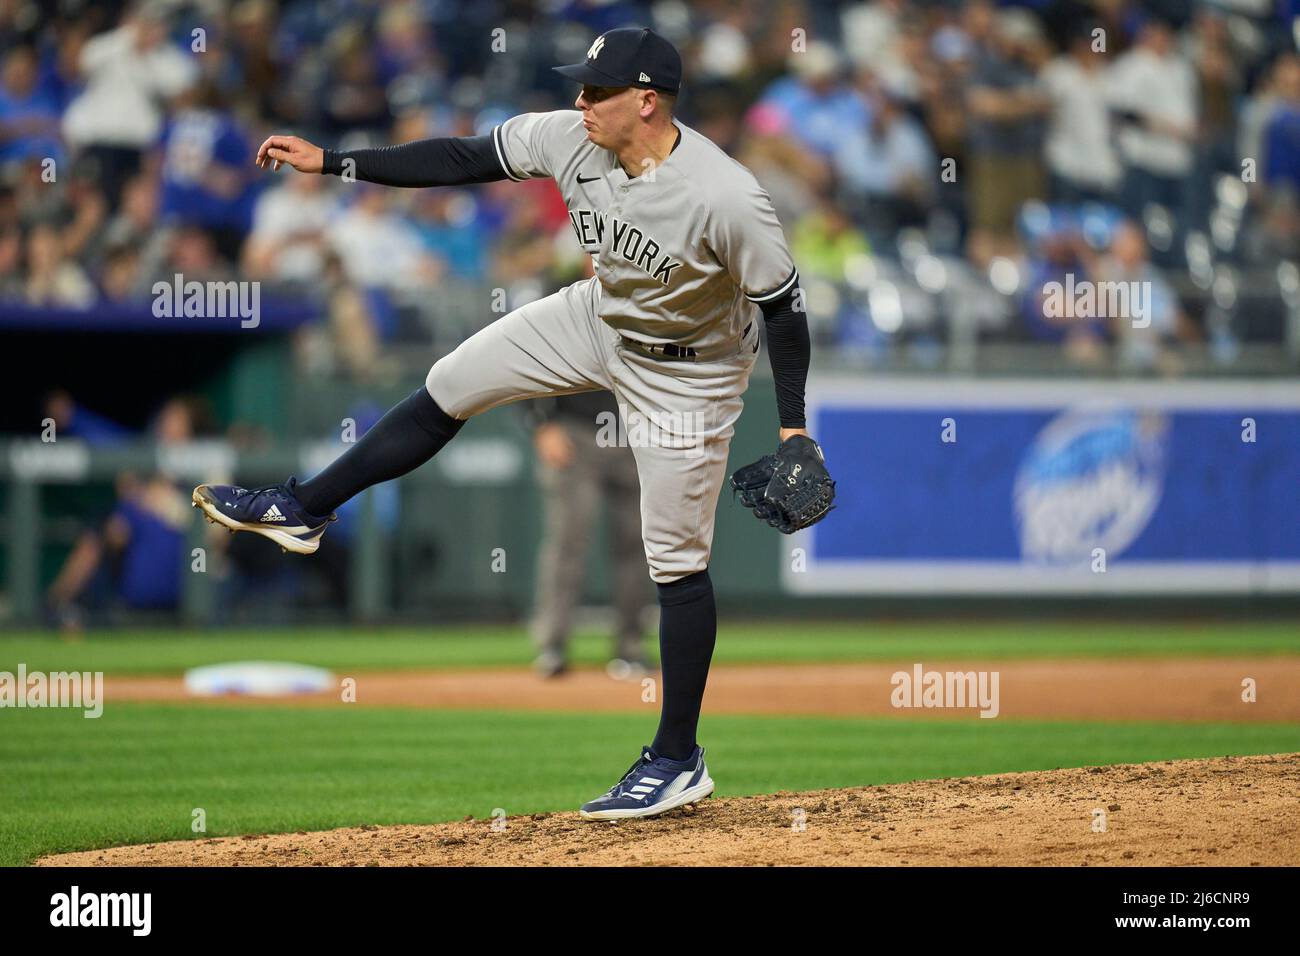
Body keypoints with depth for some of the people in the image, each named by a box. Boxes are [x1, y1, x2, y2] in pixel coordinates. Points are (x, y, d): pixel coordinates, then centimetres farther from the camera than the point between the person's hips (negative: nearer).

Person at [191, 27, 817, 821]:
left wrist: (793, 424, -21)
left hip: (687, 374, -6)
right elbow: (464, 159, -8)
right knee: (447, 390, 8)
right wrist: (333, 162, -8)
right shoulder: (571, 140, -19)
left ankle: (679, 762, 12)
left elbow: (783, 302, -24)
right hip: (600, 319, 6)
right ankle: (301, 511, 27)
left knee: (677, 562, 0)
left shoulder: (726, 198, -36)